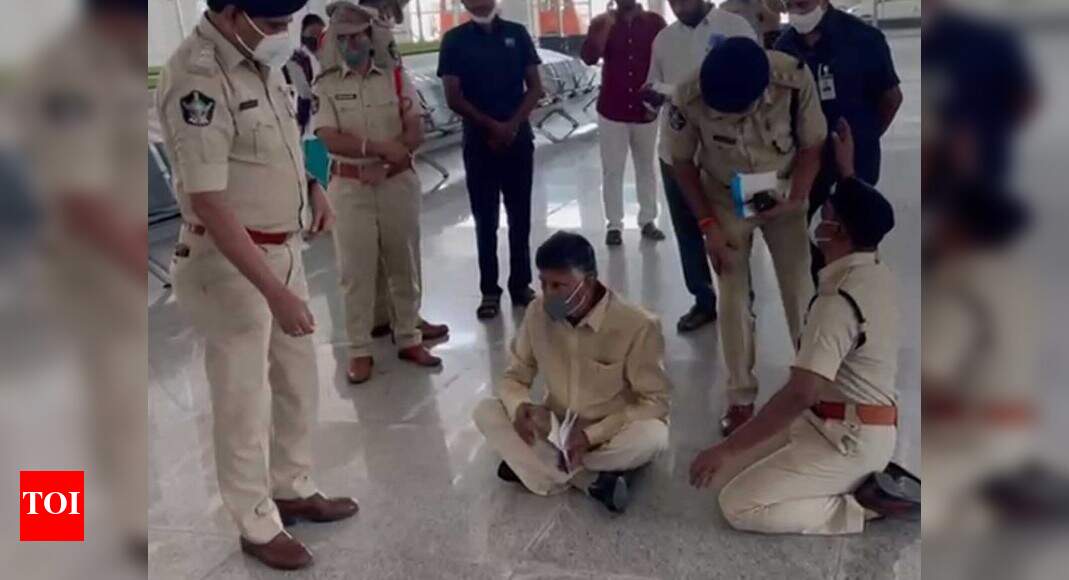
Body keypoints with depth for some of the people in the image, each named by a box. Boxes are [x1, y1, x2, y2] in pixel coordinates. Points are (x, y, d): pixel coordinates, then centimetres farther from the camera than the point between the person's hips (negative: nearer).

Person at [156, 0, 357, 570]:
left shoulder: (256, 57, 2)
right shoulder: (196, 79, -25)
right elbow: (209, 204, -28)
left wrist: (312, 186, 7)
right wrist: (275, 291, -29)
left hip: (283, 249, 9)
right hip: (229, 262, -9)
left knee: (298, 381, 20)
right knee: (244, 401, 6)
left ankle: (293, 490, 40)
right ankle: (258, 526, 24)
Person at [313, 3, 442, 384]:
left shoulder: (396, 78, 4)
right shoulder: (325, 86, -1)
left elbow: (416, 132, -2)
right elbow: (330, 140, -12)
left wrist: (381, 163, -16)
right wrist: (381, 146, -23)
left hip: (398, 181, 2)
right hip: (350, 187, -2)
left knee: (404, 265, 9)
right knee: (356, 271, 2)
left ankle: (409, 339, 22)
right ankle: (359, 351, 10)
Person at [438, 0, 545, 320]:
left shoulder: (517, 33, 5)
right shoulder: (454, 40, 0)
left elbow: (535, 88, 4)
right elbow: (453, 98, -5)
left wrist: (513, 124, -10)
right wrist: (492, 125, -12)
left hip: (518, 137, 2)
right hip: (479, 140, -2)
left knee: (520, 216, 7)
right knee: (485, 219, 3)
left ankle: (521, 284, 17)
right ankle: (489, 290, 10)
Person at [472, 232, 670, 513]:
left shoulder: (638, 325, -23)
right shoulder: (538, 312, -11)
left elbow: (654, 401, -17)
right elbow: (515, 376, -1)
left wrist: (592, 435, -27)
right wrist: (519, 406, -25)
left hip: (610, 435, -3)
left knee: (653, 435, -36)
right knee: (486, 412, -19)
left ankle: (533, 463, -18)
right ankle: (591, 479, -24)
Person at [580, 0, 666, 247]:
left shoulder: (654, 22, 1)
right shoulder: (602, 23, 1)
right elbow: (589, 57, -15)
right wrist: (605, 27, -22)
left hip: (645, 111, 1)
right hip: (612, 111, -1)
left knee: (646, 168, 10)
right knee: (612, 170, 1)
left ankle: (647, 221, 20)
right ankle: (614, 225, 6)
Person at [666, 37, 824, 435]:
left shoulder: (795, 79, -29)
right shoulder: (689, 97, -30)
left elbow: (812, 146, -11)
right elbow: (682, 162, -12)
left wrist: (796, 200, -22)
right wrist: (709, 224, -15)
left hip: (783, 193, 1)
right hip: (724, 199, 0)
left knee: (801, 291, 2)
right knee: (733, 297, 0)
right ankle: (741, 397, 14)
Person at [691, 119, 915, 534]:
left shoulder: (837, 302, -26)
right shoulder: (879, 273, 2)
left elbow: (799, 395, -33)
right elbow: (862, 216, 28)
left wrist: (728, 448, -30)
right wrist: (846, 169, 35)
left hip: (847, 440, -9)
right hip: (875, 430, 9)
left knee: (738, 505, -6)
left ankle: (862, 509, -6)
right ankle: (870, 483, 13)